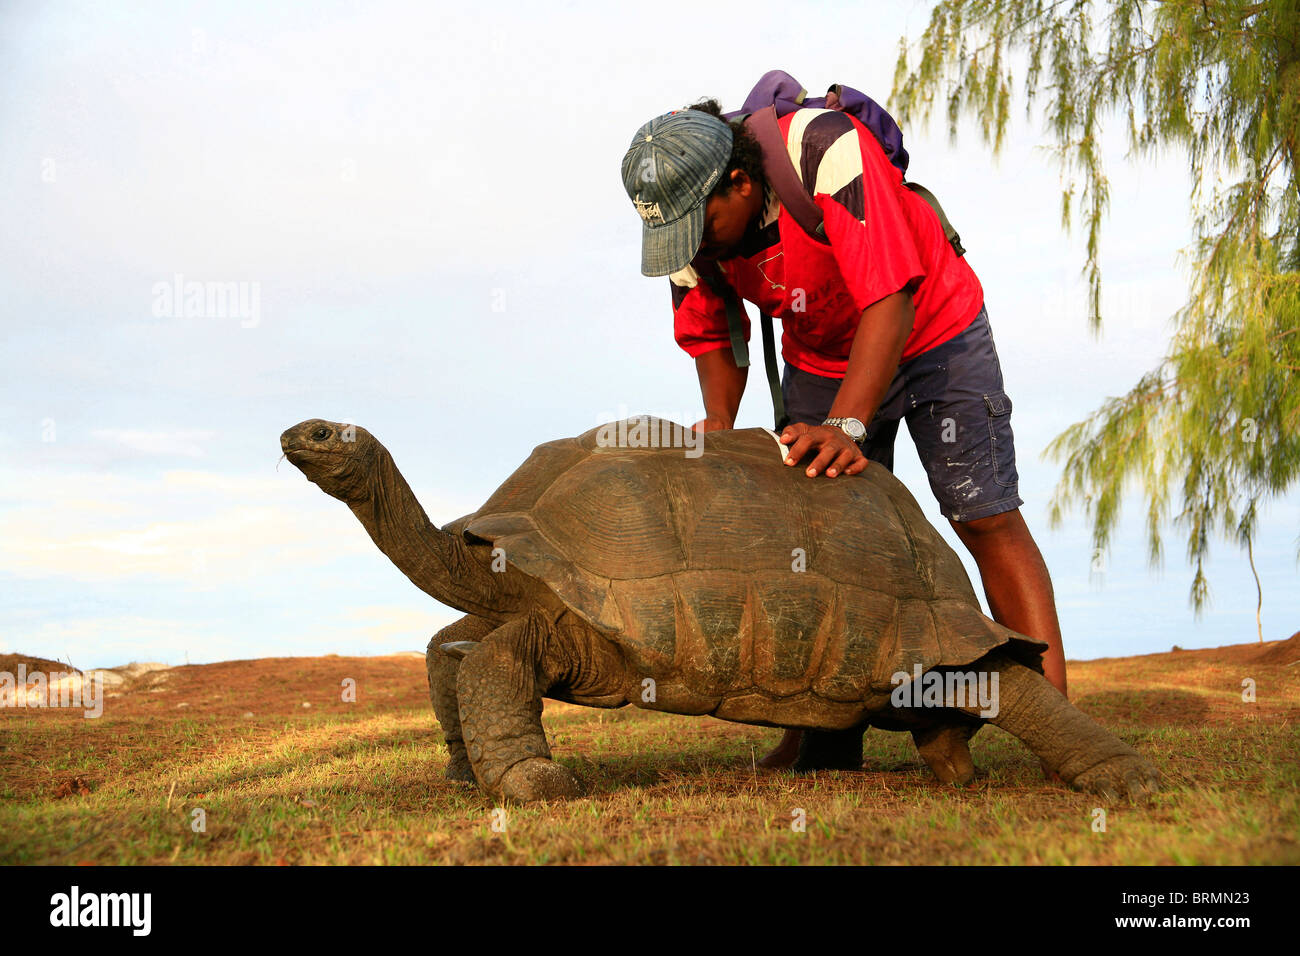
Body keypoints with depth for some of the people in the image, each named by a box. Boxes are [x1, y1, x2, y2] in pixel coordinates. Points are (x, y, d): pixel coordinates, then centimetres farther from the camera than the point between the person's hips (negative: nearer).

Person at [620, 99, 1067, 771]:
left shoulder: (826, 151, -35)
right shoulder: (689, 213, -15)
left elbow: (891, 301, -39)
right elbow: (711, 336, 2)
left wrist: (845, 426, -46)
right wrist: (719, 429, -14)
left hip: (933, 333, -5)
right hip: (820, 359, 5)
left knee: (989, 520, -11)